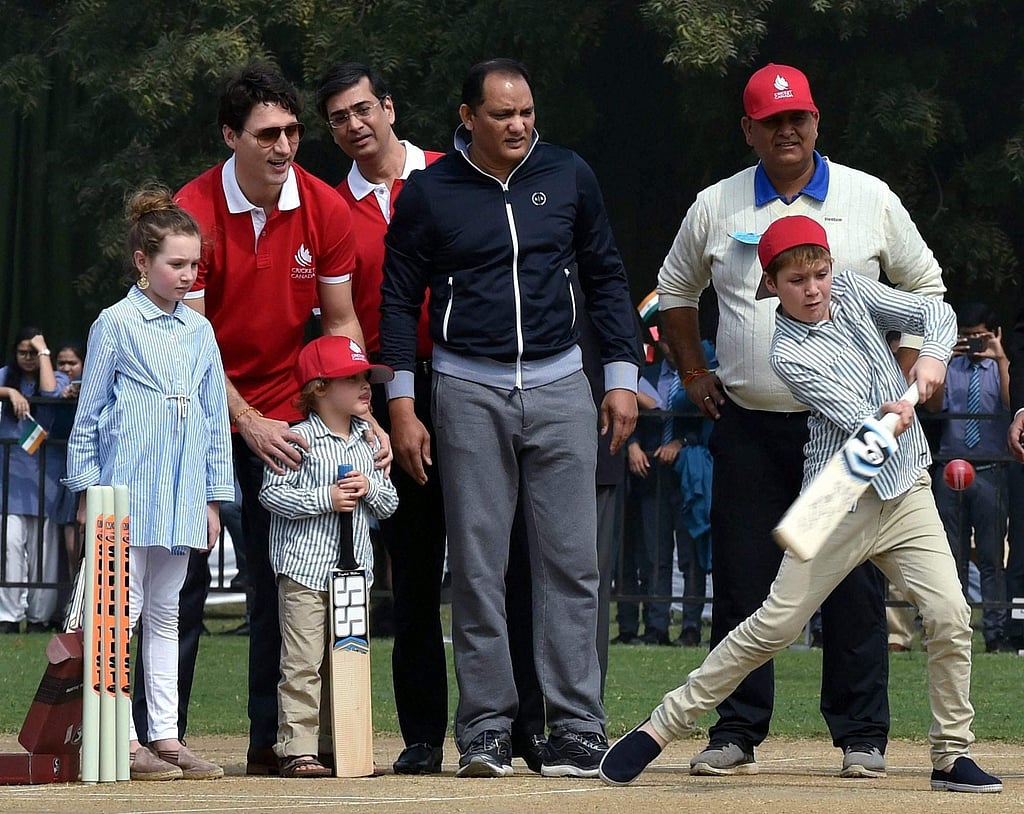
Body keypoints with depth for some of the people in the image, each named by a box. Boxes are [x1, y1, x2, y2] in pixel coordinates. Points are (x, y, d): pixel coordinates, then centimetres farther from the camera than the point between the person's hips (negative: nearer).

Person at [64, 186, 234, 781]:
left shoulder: (200, 330, 12)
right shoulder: (116, 324, -2)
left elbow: (215, 417, 16)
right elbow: (89, 413, 0)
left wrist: (213, 497, 13)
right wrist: (87, 491, -3)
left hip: (181, 497, 5)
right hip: (127, 486, -5)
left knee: (166, 613, 9)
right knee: (124, 608, -5)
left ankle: (167, 736, 12)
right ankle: (122, 740, -5)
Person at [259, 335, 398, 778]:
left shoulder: (366, 443, 13)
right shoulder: (300, 439, -7)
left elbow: (390, 501, 15)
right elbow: (272, 493, -11)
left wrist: (369, 488, -7)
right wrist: (326, 498, -18)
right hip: (304, 569, -7)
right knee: (303, 663, -8)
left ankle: (334, 745, 15)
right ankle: (297, 749, -8)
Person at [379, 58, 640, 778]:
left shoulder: (567, 176, 5)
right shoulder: (430, 192, 0)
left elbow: (606, 276, 13)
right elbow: (400, 296, 5)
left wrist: (622, 374, 6)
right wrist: (402, 404, -1)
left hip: (560, 387, 1)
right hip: (470, 393, -1)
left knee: (572, 563, -2)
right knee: (477, 568, -1)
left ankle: (577, 731, 0)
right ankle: (486, 730, 4)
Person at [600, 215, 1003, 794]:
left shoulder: (852, 292, 4)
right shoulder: (788, 354, -12)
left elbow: (936, 312, 4)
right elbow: (855, 421, -20)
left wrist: (933, 355, -16)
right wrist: (885, 426, -42)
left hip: (908, 491, 4)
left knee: (951, 617, -11)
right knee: (773, 626, -4)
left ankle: (953, 755, 2)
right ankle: (664, 726, 6)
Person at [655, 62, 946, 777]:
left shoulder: (870, 200, 4)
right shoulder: (716, 207, 6)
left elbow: (923, 284, 14)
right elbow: (676, 290, 22)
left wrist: (901, 380, 6)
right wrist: (695, 374, 13)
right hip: (748, 429, 1)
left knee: (856, 585, -2)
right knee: (742, 584, 0)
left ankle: (862, 737, 4)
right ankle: (736, 735, 7)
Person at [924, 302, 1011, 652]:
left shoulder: (999, 368, 6)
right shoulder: (950, 367, 11)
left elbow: (1011, 401, -11)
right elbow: (934, 406, -2)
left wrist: (1000, 359, -18)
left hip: (990, 470, -2)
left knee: (992, 556, -3)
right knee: (951, 555, 6)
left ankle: (995, 632, -2)